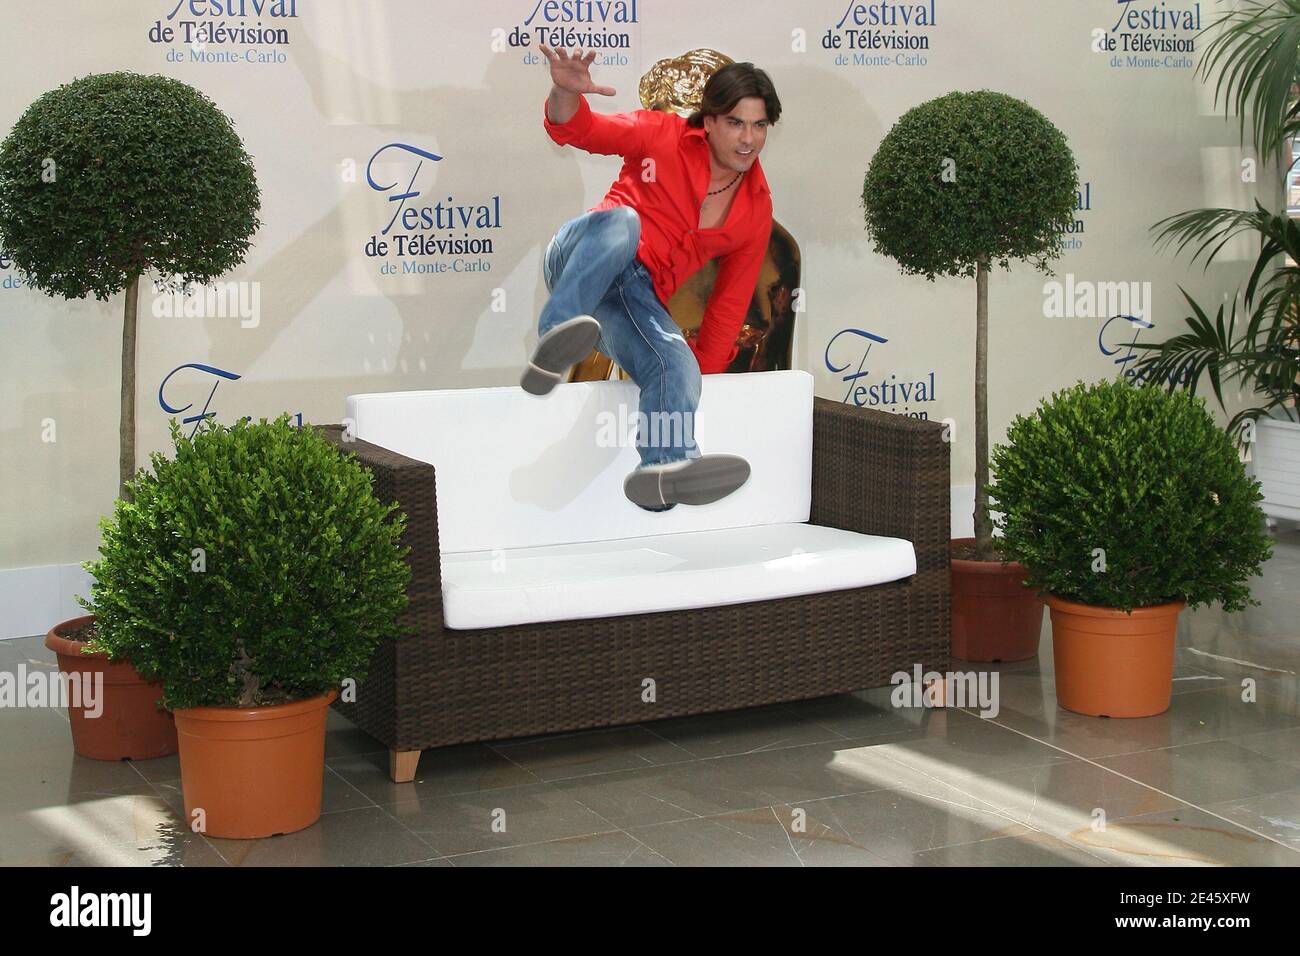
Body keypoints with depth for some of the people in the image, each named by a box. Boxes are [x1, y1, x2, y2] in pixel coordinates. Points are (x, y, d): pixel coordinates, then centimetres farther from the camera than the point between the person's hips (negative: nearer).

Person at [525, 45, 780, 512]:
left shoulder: (756, 209, 10)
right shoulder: (665, 136, -1)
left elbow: (730, 302, 14)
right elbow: (579, 129, -6)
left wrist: (704, 373, 12)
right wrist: (566, 93, -30)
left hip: (639, 297, 3)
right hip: (577, 263, -3)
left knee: (679, 367, -28)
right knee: (620, 221, -38)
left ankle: (666, 468, -58)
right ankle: (553, 345, -54)